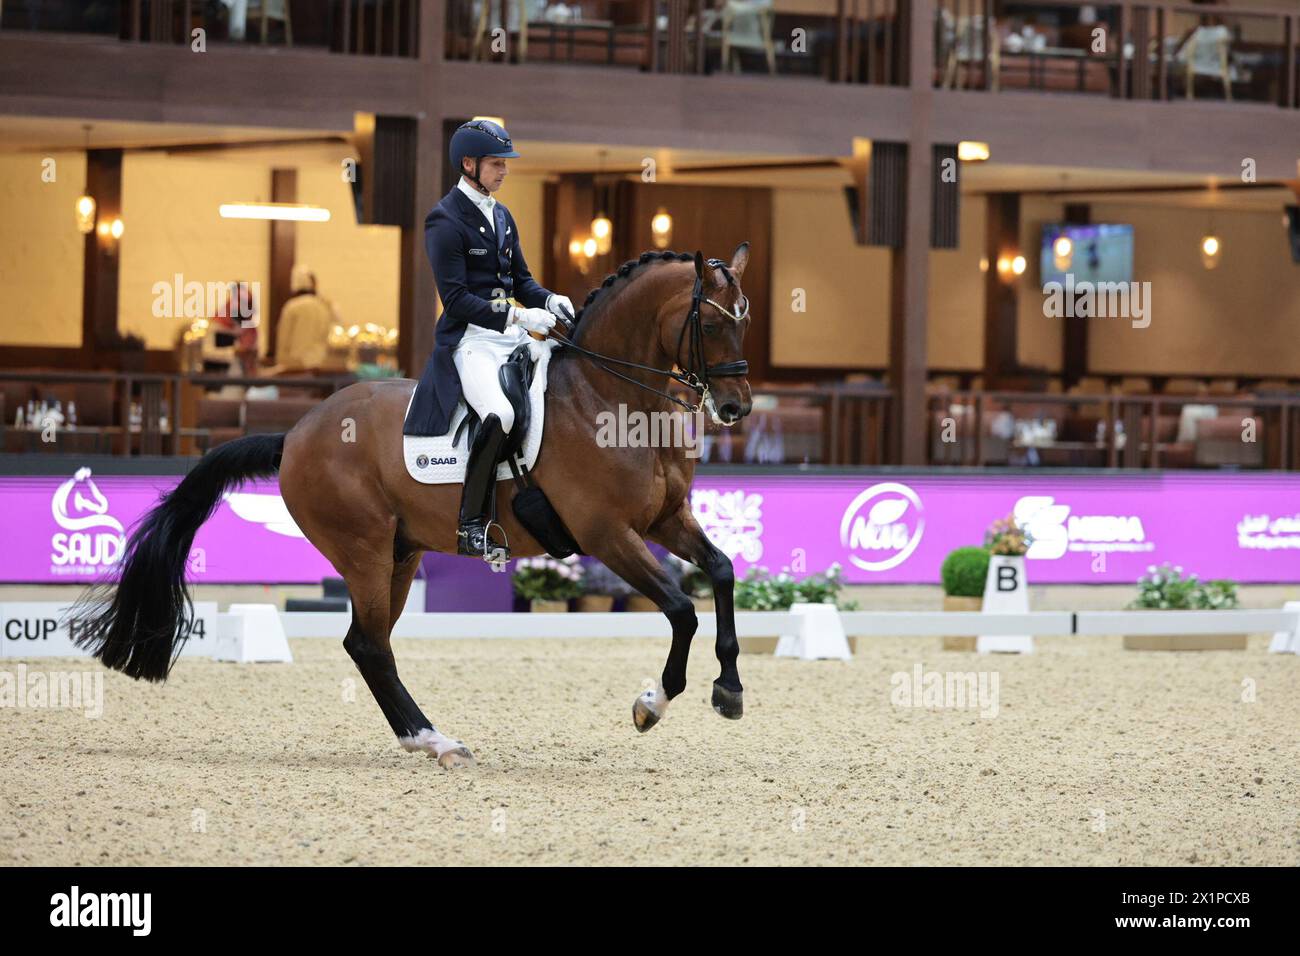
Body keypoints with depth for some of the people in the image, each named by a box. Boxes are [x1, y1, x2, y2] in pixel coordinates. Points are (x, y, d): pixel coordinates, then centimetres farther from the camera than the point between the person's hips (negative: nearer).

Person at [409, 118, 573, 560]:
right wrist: (516, 316, -21)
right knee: (500, 414, -32)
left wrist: (548, 299, 0)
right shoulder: (445, 221, -9)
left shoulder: (502, 216, 17)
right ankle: (471, 528, -24)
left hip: (512, 336, 9)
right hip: (469, 338, -9)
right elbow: (455, 297, -16)